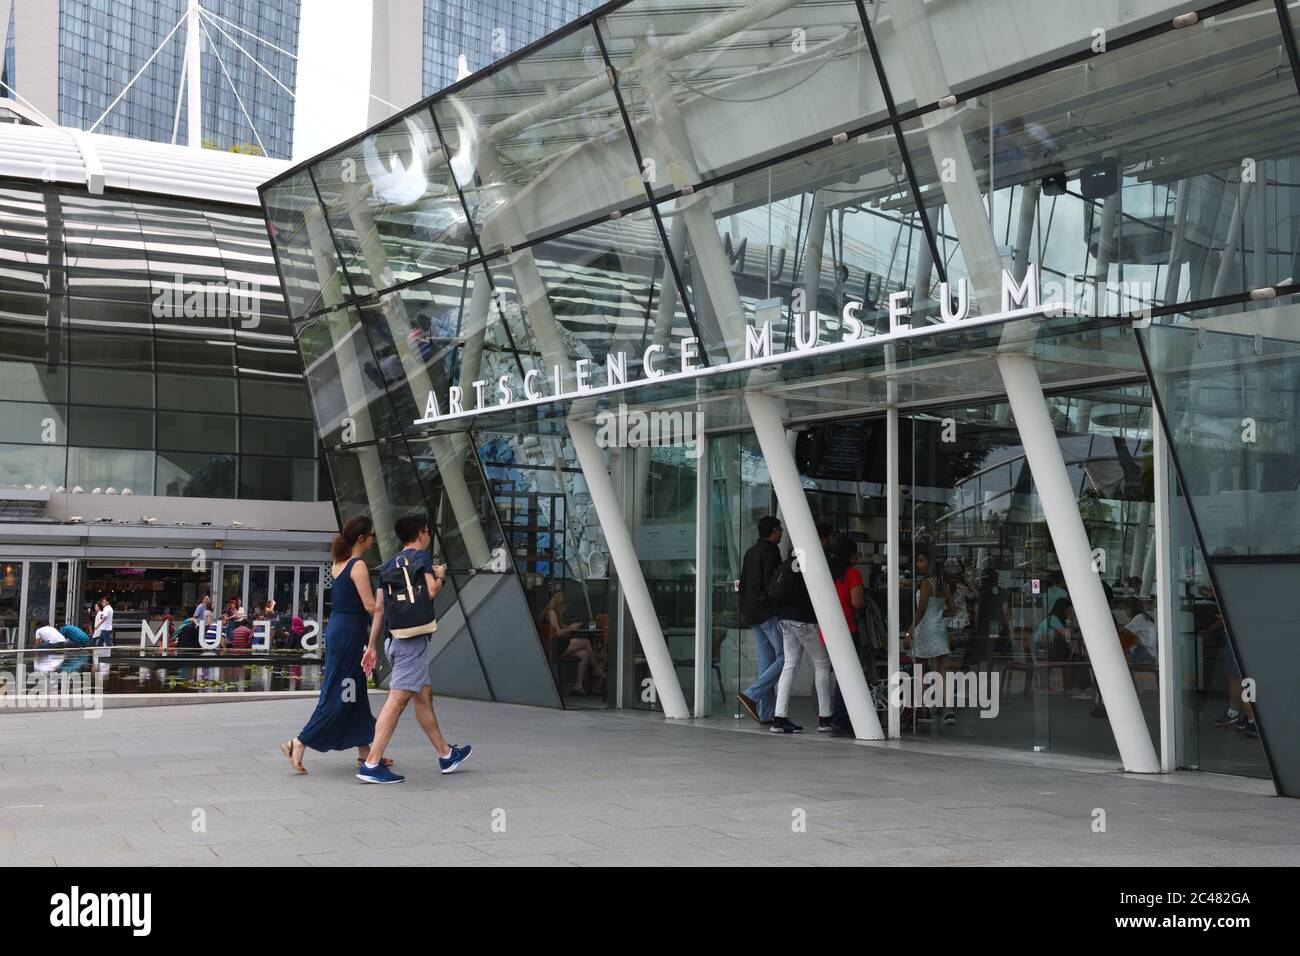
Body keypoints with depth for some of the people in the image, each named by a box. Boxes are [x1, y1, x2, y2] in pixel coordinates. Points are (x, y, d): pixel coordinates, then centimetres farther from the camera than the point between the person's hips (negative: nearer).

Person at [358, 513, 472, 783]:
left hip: (394, 638, 9)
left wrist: (372, 646, 15)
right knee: (397, 700, -9)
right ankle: (371, 765, -13)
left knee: (424, 696, 17)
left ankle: (446, 754, 27)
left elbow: (378, 607, 14)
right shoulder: (420, 556, -5)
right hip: (413, 639, -9)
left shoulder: (390, 563, 17)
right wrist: (439, 576, 2)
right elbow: (430, 591, -20)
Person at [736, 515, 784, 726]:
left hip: (752, 615, 9)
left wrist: (745, 613, 22)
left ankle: (766, 715, 3)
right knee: (785, 658, -8)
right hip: (769, 613, -9)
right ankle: (750, 695, -16)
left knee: (766, 664, 7)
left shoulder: (750, 552, 20)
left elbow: (742, 585, 21)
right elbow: (772, 583, -17)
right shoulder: (770, 550, -8)